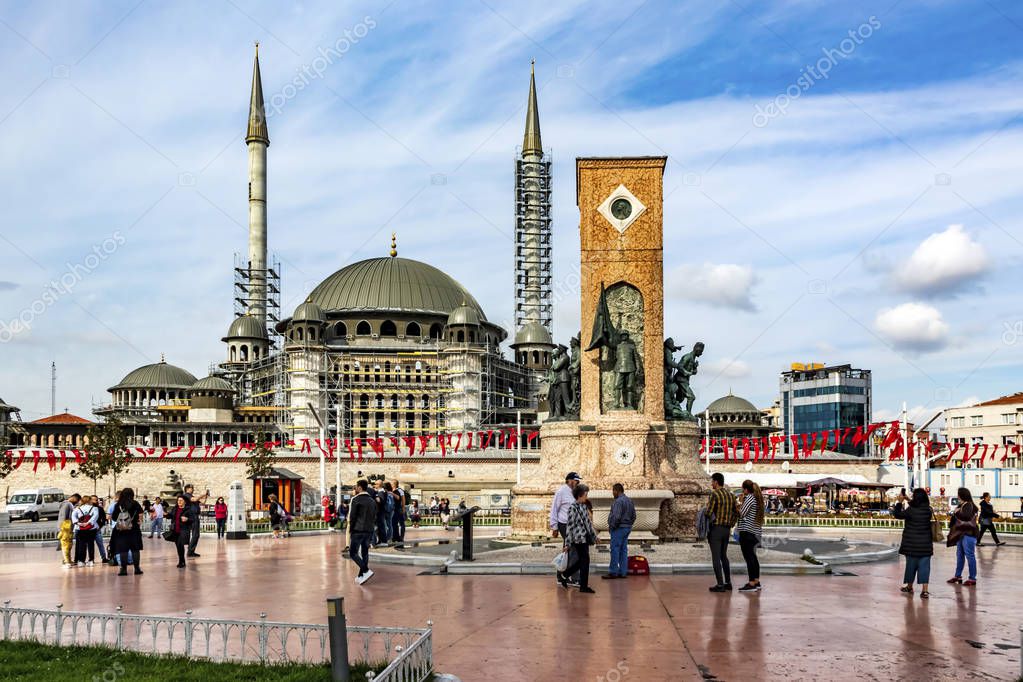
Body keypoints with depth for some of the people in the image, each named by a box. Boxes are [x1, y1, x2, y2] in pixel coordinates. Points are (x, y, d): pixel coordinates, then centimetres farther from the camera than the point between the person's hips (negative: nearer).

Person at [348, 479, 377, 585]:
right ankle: (361, 576, 12)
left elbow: (352, 516, -9)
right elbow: (374, 517, 14)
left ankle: (366, 571, -18)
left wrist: (351, 529, -1)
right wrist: (372, 530, 17)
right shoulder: (372, 501, 14)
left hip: (358, 530, -7)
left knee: (353, 553, -3)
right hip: (369, 531, 7)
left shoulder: (356, 500, -7)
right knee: (364, 553, 11)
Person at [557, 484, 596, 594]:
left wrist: (594, 535, 21)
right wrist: (568, 543, -14)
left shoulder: (584, 506, 13)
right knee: (585, 560, -7)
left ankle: (563, 575, 26)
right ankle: (583, 586, 1)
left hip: (586, 538, 8)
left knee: (580, 561, 12)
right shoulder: (573, 508, -12)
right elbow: (570, 525, -13)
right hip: (579, 538, -8)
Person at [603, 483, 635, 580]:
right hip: (627, 528, 9)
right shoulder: (629, 501, 13)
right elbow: (634, 516, 17)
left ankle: (613, 572, -3)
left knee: (615, 550, -5)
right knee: (623, 550, 11)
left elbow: (616, 517, -24)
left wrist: (611, 526, -12)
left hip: (619, 528, -9)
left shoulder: (618, 501, -18)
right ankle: (623, 572, 13)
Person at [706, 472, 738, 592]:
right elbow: (736, 513, 12)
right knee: (723, 556, 18)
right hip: (726, 529, 7)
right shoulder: (731, 495, 9)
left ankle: (720, 585, -4)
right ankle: (728, 583, 20)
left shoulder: (714, 494, -14)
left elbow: (708, 513, -18)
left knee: (716, 557, -2)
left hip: (716, 528, -7)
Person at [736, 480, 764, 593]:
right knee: (752, 556, 16)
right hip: (756, 532, 9)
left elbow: (742, 514, -14)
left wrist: (741, 503, 0)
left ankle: (751, 583, -8)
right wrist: (742, 505, 13)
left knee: (748, 557, -7)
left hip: (747, 532, -9)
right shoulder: (758, 498, 14)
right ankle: (757, 582, 20)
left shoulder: (749, 498, -12)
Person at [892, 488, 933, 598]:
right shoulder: (928, 510, -2)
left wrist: (900, 502, 1)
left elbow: (897, 514, -5)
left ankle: (909, 587, 27)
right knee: (924, 565, 2)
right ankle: (924, 590, -6)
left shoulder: (911, 510, -16)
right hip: (925, 543, 3)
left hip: (912, 542, -3)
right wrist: (907, 501, 22)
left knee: (911, 564, 12)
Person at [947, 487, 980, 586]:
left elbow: (967, 517, -28)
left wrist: (957, 512, -16)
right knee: (959, 555, 15)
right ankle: (958, 576, 24)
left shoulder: (969, 505, -13)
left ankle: (972, 578, 1)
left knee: (970, 555, -4)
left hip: (968, 534, -9)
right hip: (960, 533, 9)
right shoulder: (961, 505, 12)